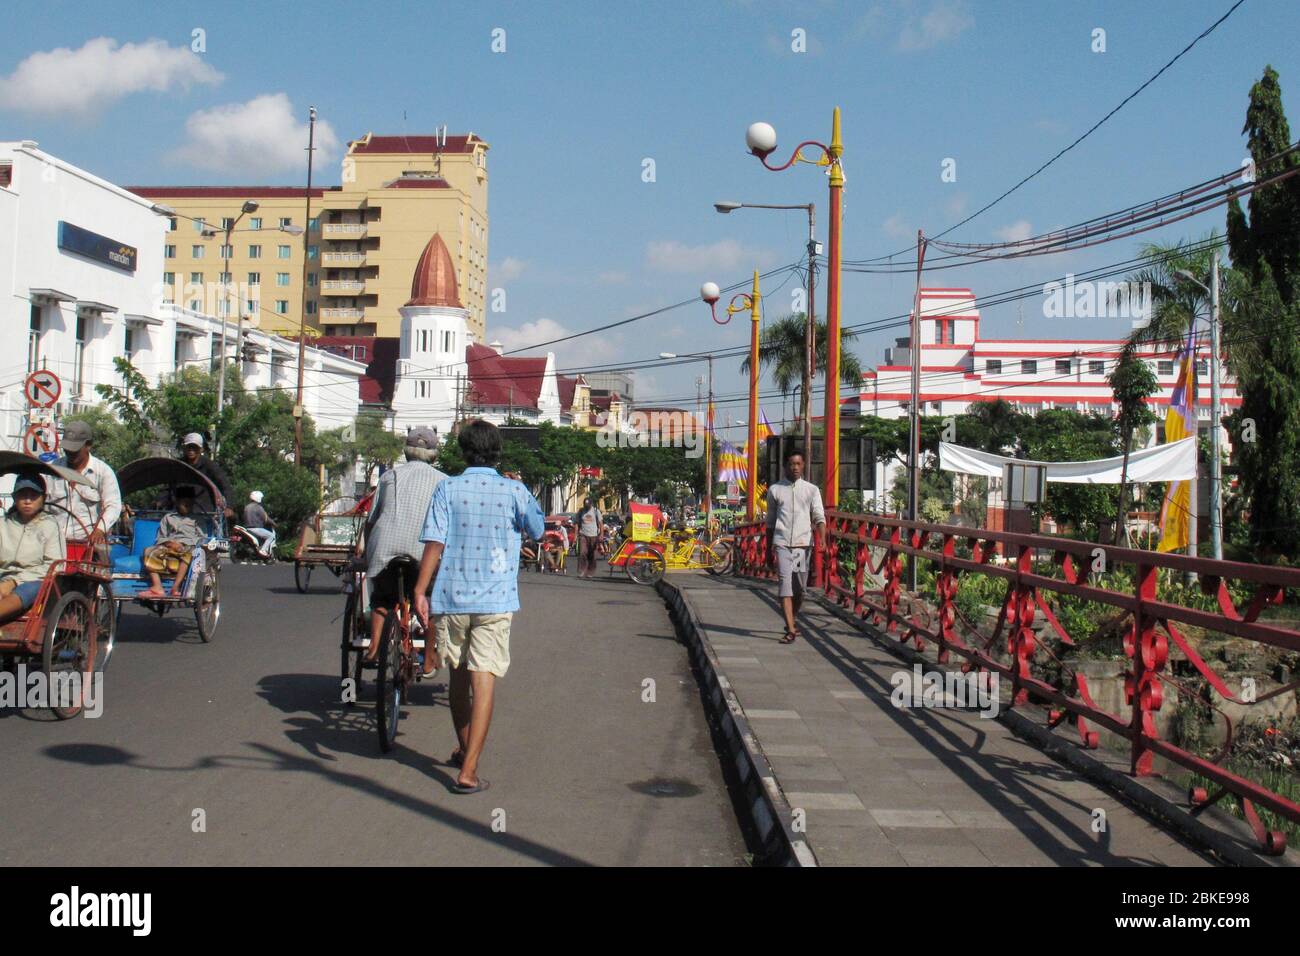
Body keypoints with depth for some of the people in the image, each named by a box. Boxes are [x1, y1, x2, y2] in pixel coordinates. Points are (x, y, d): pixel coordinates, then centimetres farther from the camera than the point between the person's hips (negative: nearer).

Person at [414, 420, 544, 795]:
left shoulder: (448, 489, -2)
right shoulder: (513, 491, -3)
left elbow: (434, 543, -9)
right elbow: (537, 530, 13)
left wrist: (420, 590, -8)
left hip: (451, 598, 2)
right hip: (494, 601, -2)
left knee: (458, 675, 18)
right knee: (484, 680, -3)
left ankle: (464, 750, 37)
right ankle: (468, 770, -10)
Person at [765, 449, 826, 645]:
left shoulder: (811, 490, 7)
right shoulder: (775, 490, 9)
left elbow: (819, 517, -1)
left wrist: (822, 539, -19)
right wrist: (769, 550, 15)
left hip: (803, 543, 1)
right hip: (782, 543, -1)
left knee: (800, 588, 7)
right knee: (786, 584, -11)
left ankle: (791, 622, 30)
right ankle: (791, 630, -14)